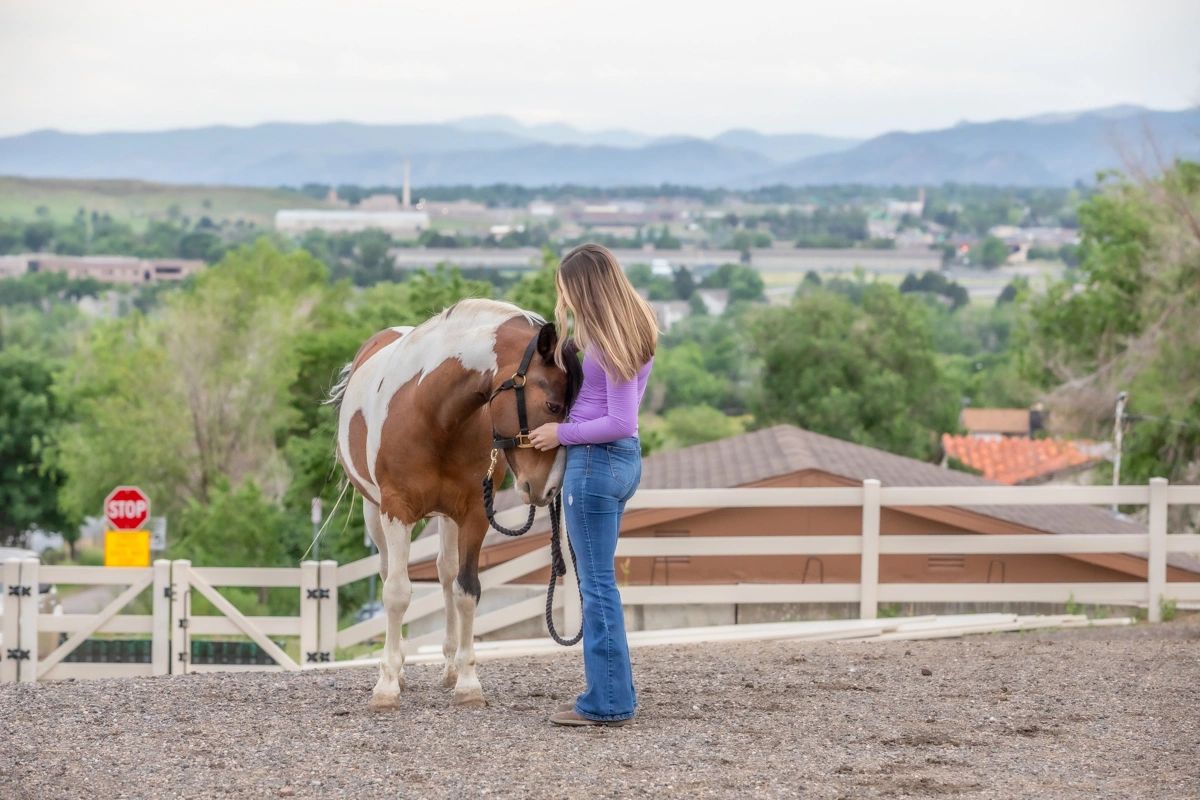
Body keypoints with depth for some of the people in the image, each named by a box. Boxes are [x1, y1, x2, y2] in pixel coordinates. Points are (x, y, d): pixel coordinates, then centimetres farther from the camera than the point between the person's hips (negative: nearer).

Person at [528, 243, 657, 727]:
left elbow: (620, 422, -23)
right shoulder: (636, 331, 9)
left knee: (597, 583, -3)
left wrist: (562, 433, -14)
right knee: (596, 579, 18)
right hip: (624, 458, 10)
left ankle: (608, 702, 2)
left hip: (595, 461, -10)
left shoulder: (609, 344, -20)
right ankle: (611, 692, 23)